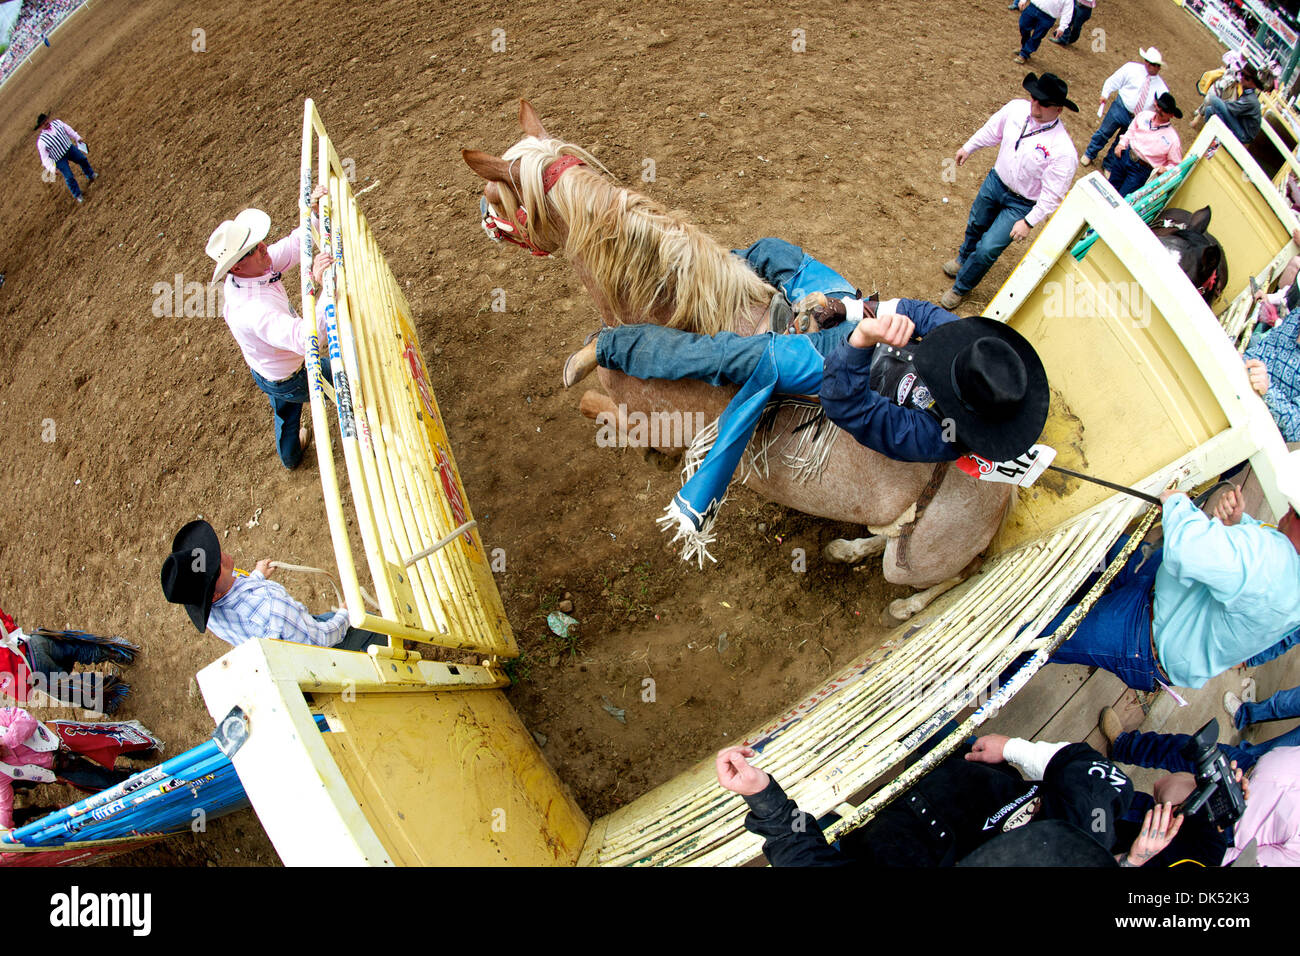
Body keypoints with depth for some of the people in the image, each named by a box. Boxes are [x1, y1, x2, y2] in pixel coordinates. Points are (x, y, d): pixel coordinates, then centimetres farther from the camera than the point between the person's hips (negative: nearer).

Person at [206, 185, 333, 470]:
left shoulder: (254, 269, -17)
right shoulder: (253, 309, -44)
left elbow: (294, 244, -6)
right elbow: (306, 340, -57)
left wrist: (313, 211, -23)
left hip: (264, 371, 8)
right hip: (292, 379, -8)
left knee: (286, 412, 35)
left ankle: (289, 455, 65)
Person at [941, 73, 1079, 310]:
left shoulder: (1063, 150, -31)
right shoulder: (1017, 108, -16)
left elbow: (1052, 194, -24)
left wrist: (1029, 222, -23)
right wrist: (968, 147, 17)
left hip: (1021, 204, -5)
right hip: (996, 181, 5)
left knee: (987, 249, -6)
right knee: (976, 226, 27)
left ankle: (961, 288, 21)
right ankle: (963, 259, 60)